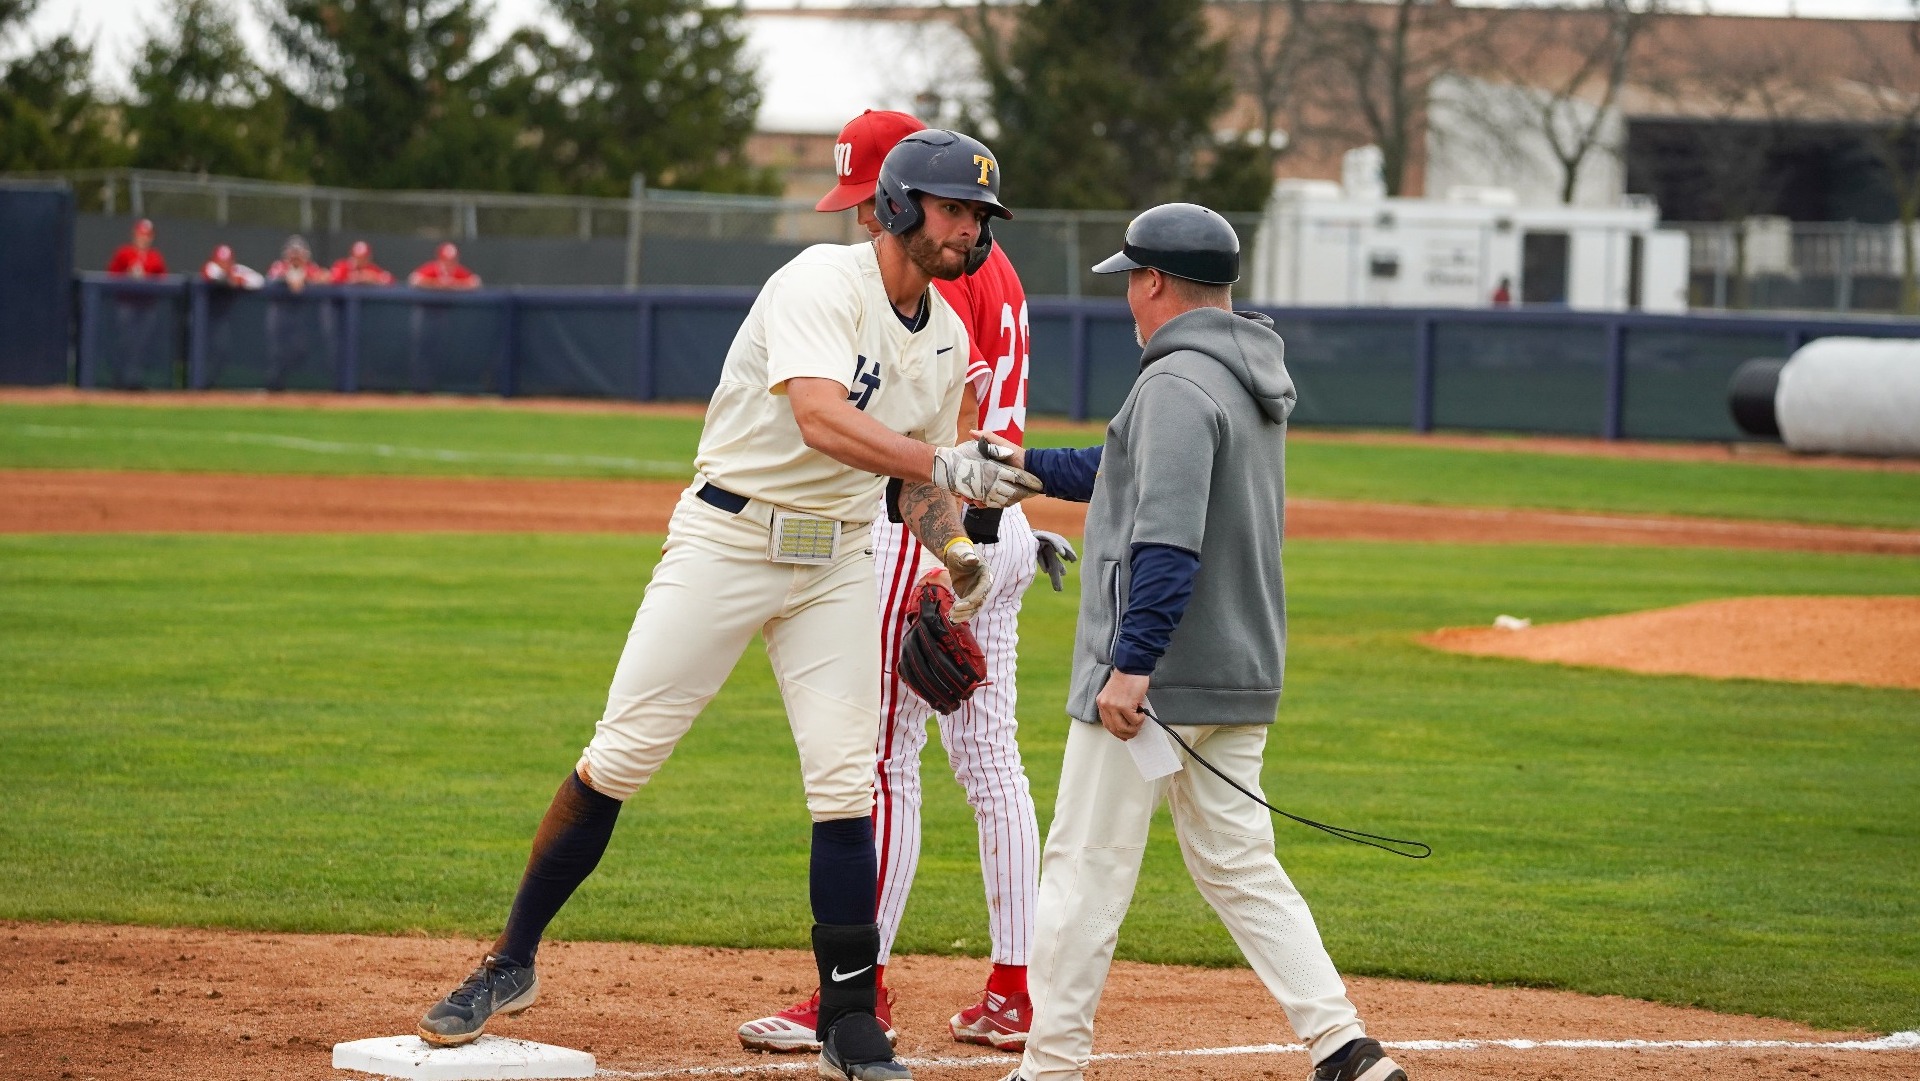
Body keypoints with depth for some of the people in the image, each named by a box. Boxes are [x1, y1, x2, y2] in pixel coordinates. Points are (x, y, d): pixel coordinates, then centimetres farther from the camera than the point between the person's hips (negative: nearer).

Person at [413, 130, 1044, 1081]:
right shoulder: (821, 284, -17)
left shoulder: (947, 339, 7)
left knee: (846, 781, -4)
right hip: (727, 538, -5)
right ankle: (512, 965, 9)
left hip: (837, 563, 6)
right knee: (619, 754, -4)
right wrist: (944, 465, -42)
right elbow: (822, 420, -32)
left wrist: (956, 555, -1)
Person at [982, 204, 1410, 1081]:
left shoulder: (1178, 384, -16)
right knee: (1239, 867, 11)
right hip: (1241, 678, 9)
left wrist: (1132, 665, -29)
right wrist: (1028, 466, 35)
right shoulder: (1252, 381, 15)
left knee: (1086, 868, -2)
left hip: (1156, 678, -9)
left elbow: (1168, 538, -26)